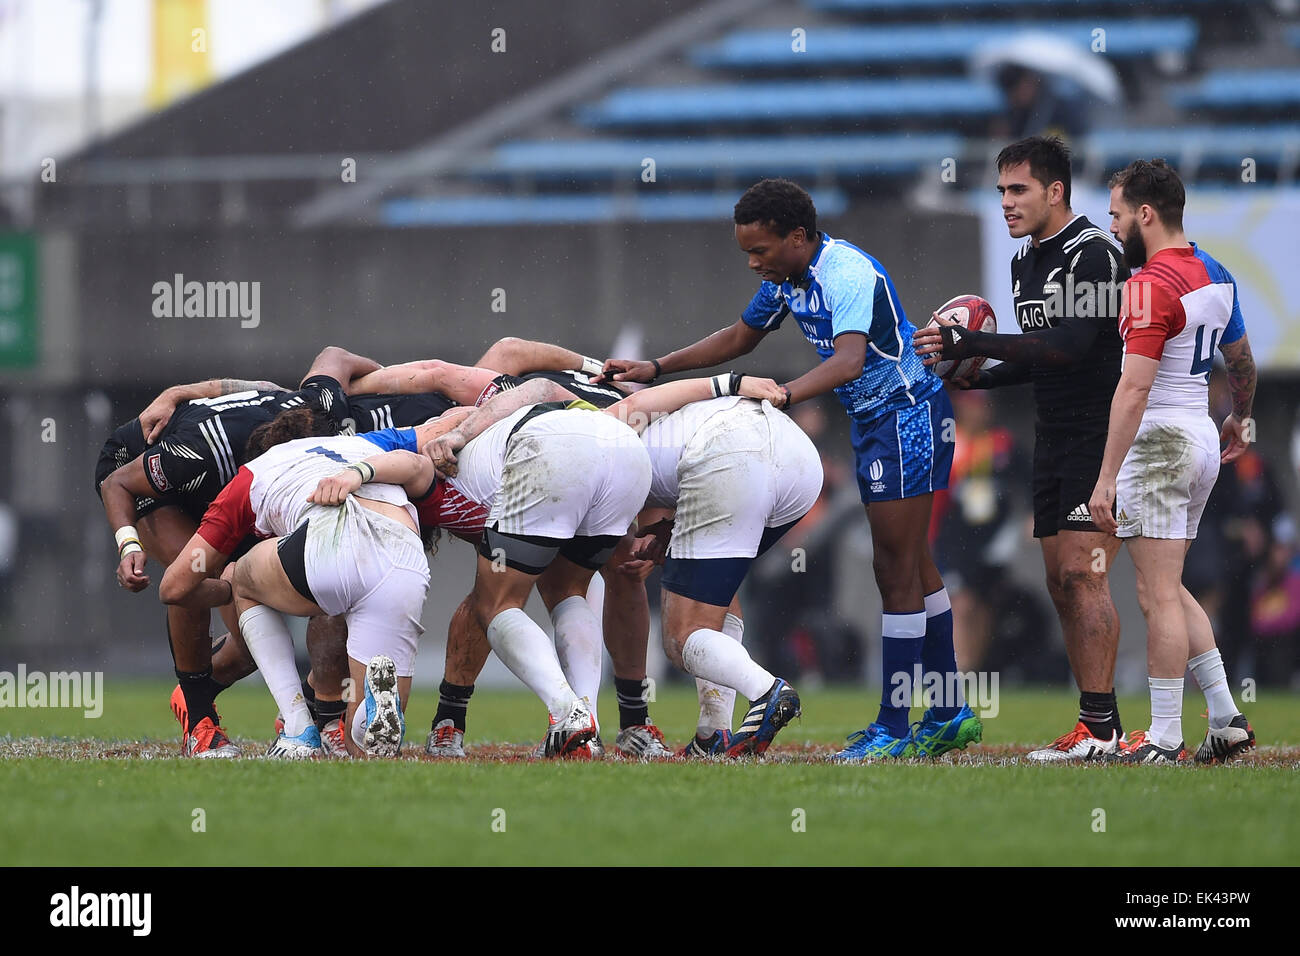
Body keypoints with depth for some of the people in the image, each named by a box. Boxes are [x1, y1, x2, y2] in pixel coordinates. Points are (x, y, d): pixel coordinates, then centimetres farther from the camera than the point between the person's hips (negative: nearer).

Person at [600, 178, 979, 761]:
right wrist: (655, 370, 12)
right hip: (873, 421, 10)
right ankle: (950, 715, 21)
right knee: (910, 565, 14)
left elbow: (848, 362, -41)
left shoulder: (847, 275, -26)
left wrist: (784, 396, -55)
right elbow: (740, 338, 18)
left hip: (907, 414, -10)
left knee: (896, 569, -9)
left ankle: (894, 728, -7)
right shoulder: (786, 277, 4)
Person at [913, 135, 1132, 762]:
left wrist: (973, 344, -25)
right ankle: (1096, 725, 8)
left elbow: (1070, 346, -25)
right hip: (1054, 439, 10)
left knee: (1082, 572, -16)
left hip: (1102, 435, -9)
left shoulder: (1092, 254, -14)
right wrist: (976, 377, 9)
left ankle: (1100, 726, -17)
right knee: (1061, 581, 6)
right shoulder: (1025, 262, 16)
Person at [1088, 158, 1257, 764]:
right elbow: (1242, 361, 25)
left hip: (1159, 441, -9)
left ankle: (1164, 741, -5)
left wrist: (1106, 478, -25)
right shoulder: (1215, 274, 11)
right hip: (1203, 441, 9)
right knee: (1169, 591, 17)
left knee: (1158, 595, -6)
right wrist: (1241, 420, 43)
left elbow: (1134, 389, -24)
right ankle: (1227, 719, 12)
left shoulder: (1151, 284, -17)